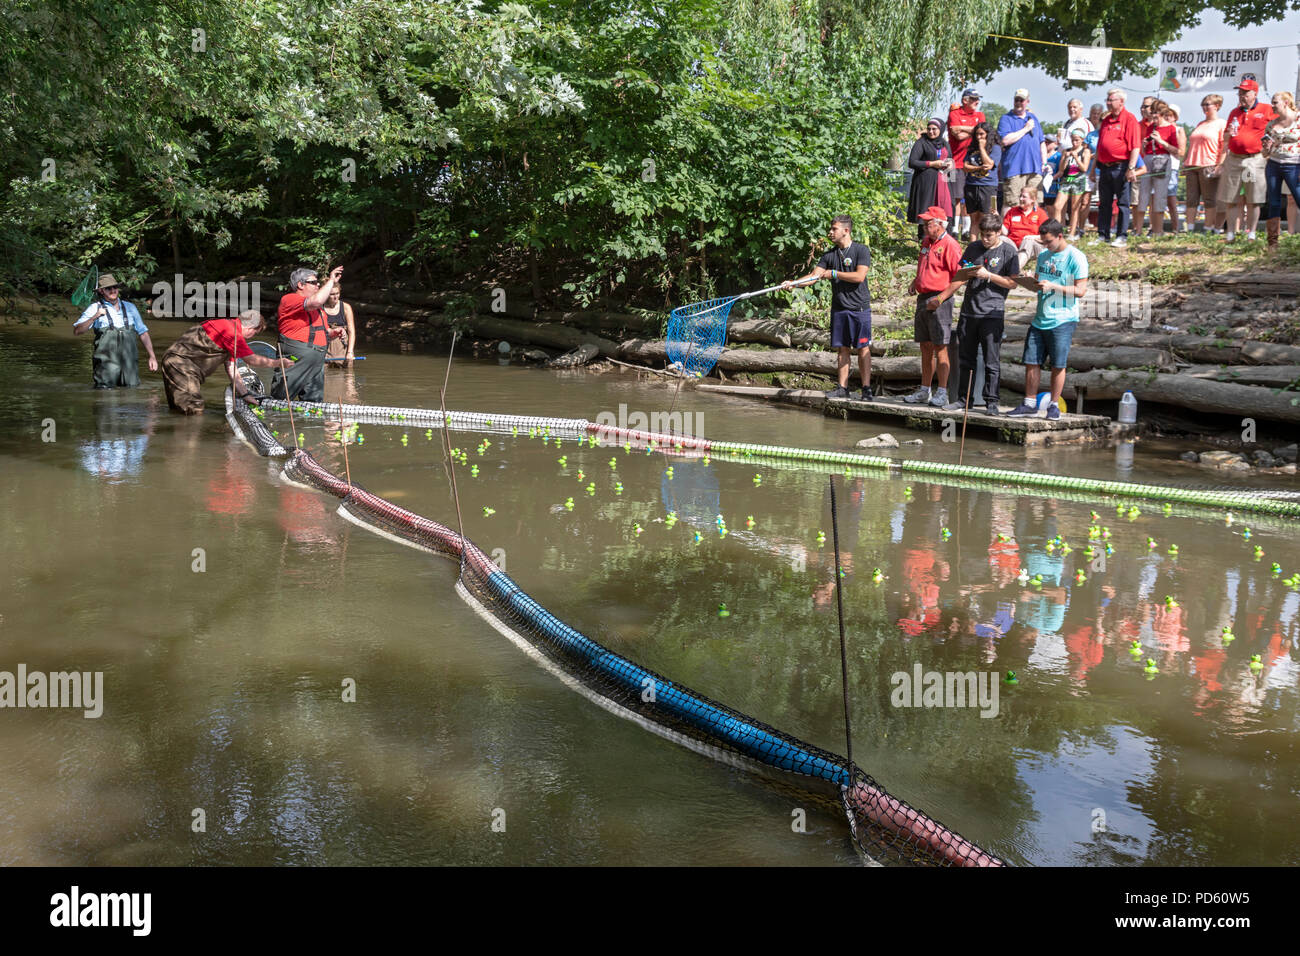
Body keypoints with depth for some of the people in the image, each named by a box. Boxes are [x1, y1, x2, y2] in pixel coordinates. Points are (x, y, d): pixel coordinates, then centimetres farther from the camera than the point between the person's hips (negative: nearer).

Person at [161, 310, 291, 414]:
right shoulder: (231, 331, -16)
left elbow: (231, 368, 15)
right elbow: (252, 360, -9)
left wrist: (245, 394, 11)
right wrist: (279, 363, 3)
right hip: (180, 362, -11)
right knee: (195, 411, -14)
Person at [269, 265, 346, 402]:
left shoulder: (318, 309, 20)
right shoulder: (290, 300, -9)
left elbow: (322, 331, 31)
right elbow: (316, 301, -25)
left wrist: (332, 333, 7)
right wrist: (331, 281, -14)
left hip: (317, 363, 8)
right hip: (295, 359, -8)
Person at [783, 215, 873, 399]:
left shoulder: (861, 250, -5)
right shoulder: (829, 255, 10)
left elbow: (859, 276, -16)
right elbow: (814, 275, 1)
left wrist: (834, 273, -13)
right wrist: (793, 283, -15)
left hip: (859, 308, -5)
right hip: (838, 308, 5)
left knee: (862, 348, -2)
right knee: (843, 348, 8)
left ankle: (866, 388, 1)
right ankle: (843, 388, 12)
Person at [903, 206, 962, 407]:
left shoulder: (950, 245, -11)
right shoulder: (926, 243, 15)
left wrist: (940, 298, -19)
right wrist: (916, 280, 11)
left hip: (939, 301, -8)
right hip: (923, 298, 8)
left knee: (940, 347, -7)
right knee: (926, 346, 12)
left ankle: (942, 392, -3)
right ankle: (924, 390, 18)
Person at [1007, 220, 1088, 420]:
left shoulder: (1076, 258, -7)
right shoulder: (1043, 256, 14)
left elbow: (1080, 290, -11)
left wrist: (1053, 286, -19)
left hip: (1062, 321, -6)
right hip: (1039, 319, 6)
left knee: (1057, 365, 0)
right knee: (1031, 362, 4)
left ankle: (1054, 405, 10)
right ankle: (1030, 404, 12)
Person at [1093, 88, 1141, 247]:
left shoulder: (1129, 119, -6)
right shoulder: (1106, 120, 16)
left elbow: (1135, 146, -12)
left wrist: (1131, 168, -19)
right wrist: (1094, 168, 19)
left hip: (1121, 168, -7)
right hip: (1105, 167, 7)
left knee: (1123, 203, -1)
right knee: (1104, 203, 9)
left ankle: (1122, 237, 2)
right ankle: (1103, 235, 15)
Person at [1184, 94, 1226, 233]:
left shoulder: (1222, 124, 1)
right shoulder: (1200, 124, 22)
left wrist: (1220, 166, -14)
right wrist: (1186, 163, 17)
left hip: (1209, 166, -7)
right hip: (1192, 166, 7)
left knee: (1209, 200, -3)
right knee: (1191, 199, 3)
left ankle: (1208, 229, -1)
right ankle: (1189, 229, 3)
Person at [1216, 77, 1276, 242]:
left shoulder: (1267, 110, 3)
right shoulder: (1234, 113, 16)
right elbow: (1225, 139, 21)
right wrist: (1229, 134, -1)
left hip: (1255, 159, -4)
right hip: (1233, 159, 4)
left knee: (1253, 201, 0)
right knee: (1231, 200, 2)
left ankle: (1251, 234, 7)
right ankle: (1230, 234, 8)